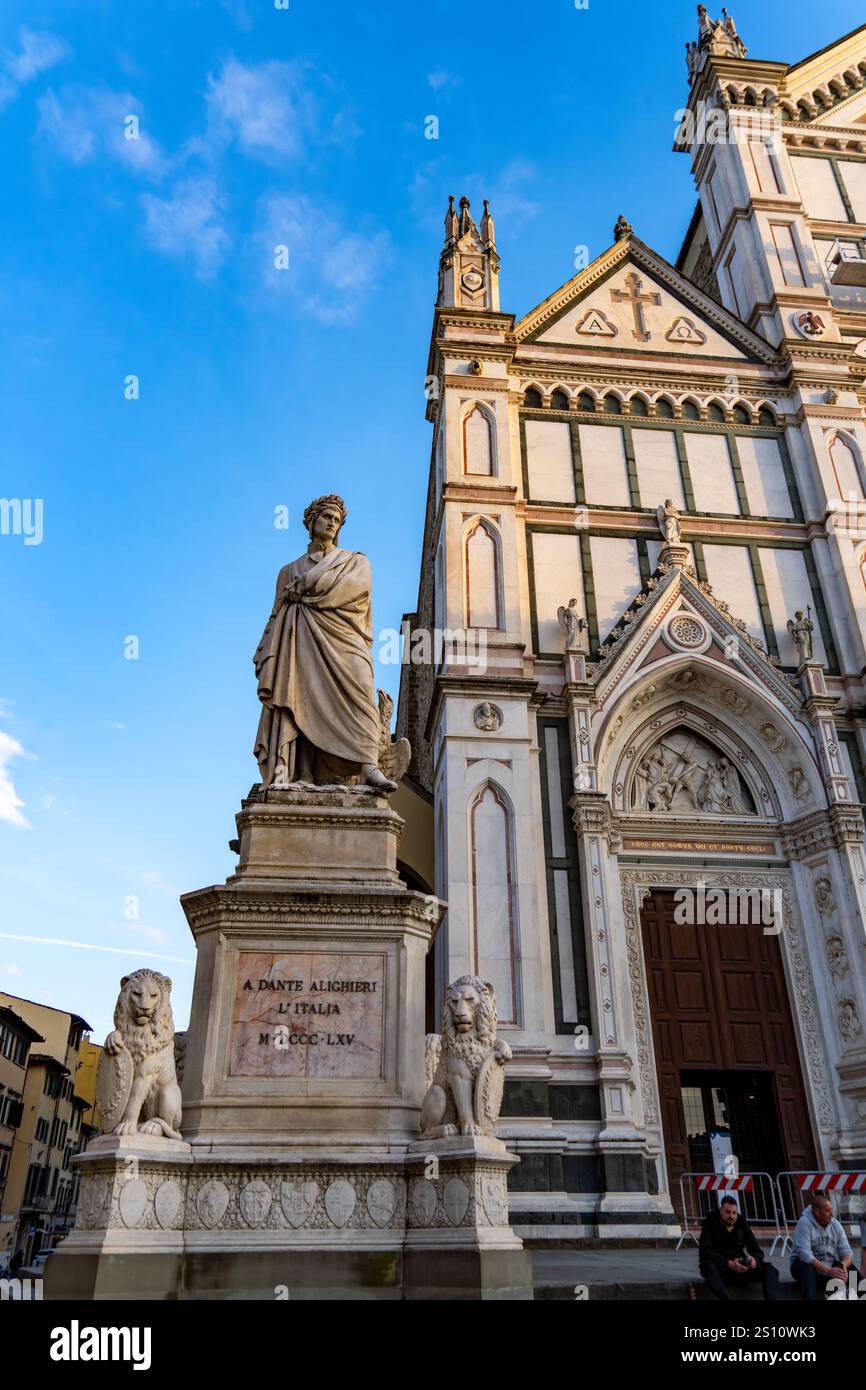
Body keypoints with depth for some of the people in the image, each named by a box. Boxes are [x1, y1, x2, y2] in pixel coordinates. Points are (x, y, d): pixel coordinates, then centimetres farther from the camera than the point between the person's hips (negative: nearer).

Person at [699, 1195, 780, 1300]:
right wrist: (728, 1263, -31)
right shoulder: (710, 1223, -5)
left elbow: (757, 1251, 4)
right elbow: (705, 1252, -17)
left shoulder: (742, 1224, 6)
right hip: (720, 1267, -4)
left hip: (741, 1268, 4)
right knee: (710, 1267, -38)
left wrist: (755, 1260, -22)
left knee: (769, 1268, -18)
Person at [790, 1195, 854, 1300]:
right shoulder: (804, 1223, -17)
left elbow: (846, 1252, -7)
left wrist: (843, 1266, -30)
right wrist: (828, 1270, -35)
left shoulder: (836, 1225, -2)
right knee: (807, 1267, -36)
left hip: (831, 1269, 5)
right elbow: (804, 1253, -26)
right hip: (810, 1268, -5)